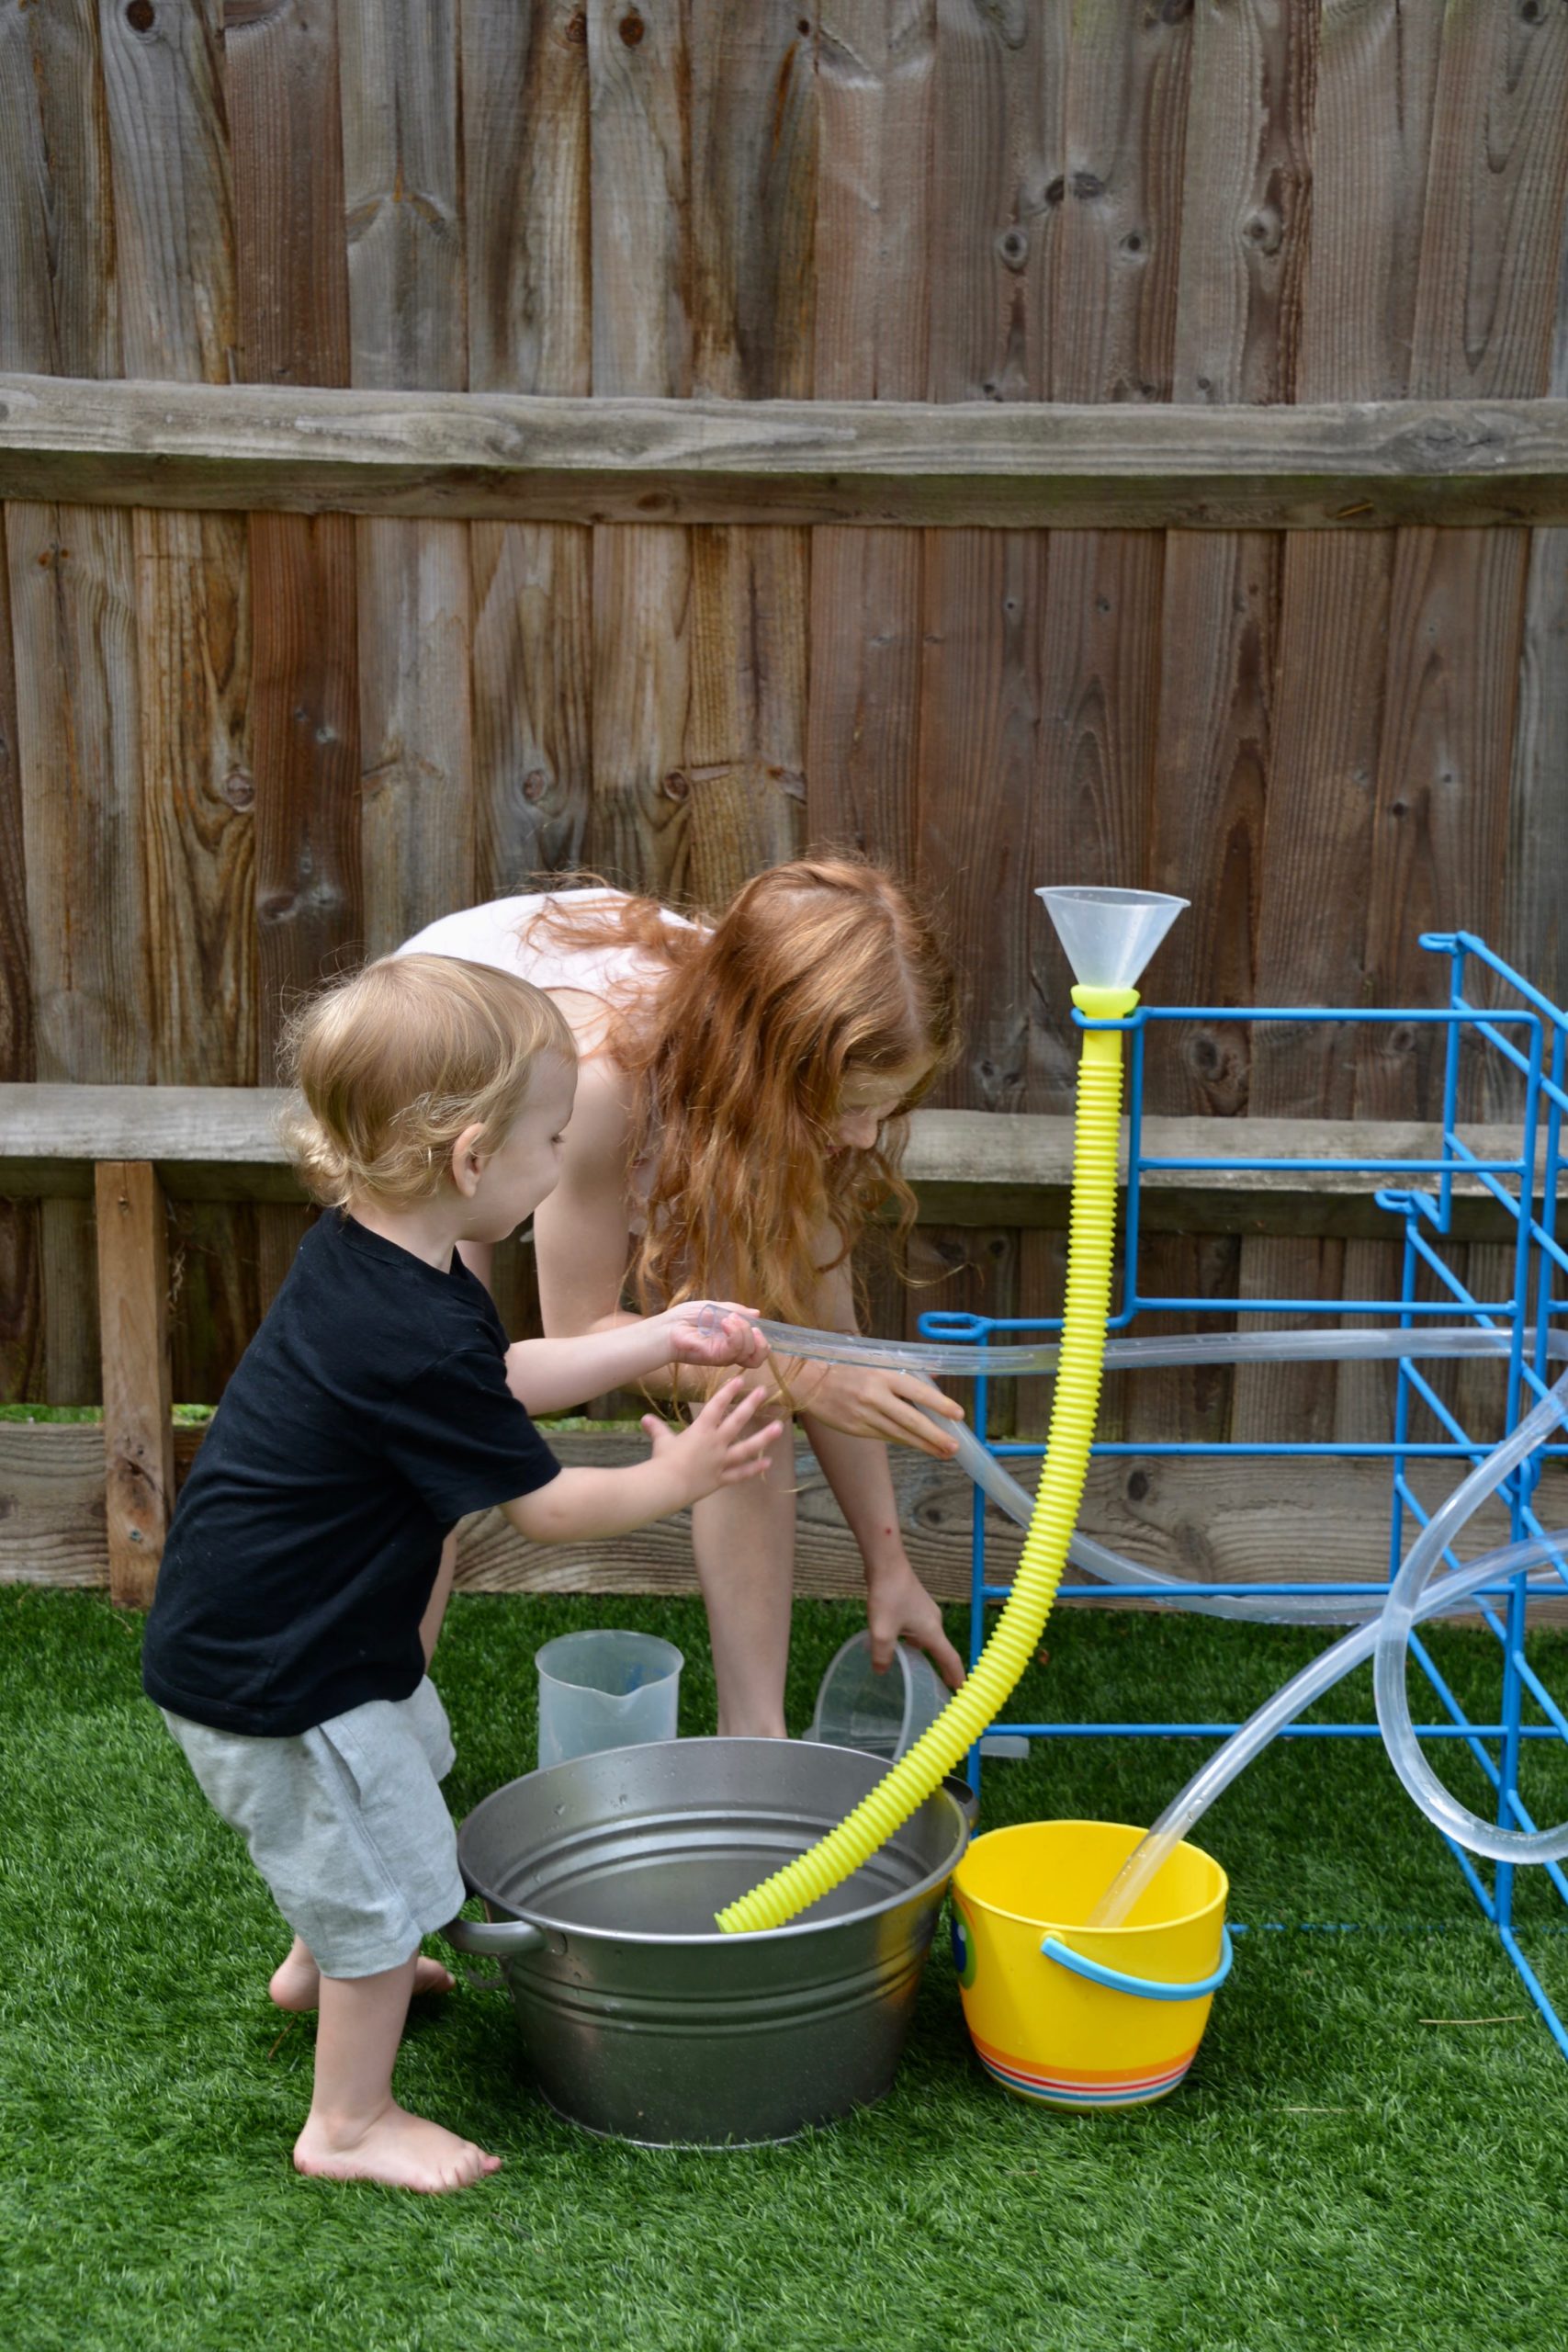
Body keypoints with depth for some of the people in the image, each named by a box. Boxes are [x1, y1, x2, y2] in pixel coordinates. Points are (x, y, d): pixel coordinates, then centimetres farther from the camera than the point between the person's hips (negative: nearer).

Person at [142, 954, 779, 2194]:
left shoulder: (366, 1253, -2)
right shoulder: (416, 1340, -33)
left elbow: (504, 1382, 13)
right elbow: (548, 1507, -21)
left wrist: (661, 1340, 10)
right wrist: (674, 1478, -6)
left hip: (245, 1622, 10)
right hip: (279, 1678, -10)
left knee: (370, 1825, 32)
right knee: (385, 1883, 7)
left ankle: (326, 1961, 57)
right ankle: (350, 2124, 24)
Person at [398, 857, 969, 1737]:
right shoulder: (600, 1063, -48)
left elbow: (823, 1320, -18)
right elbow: (582, 1327, -33)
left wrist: (888, 1562, -12)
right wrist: (802, 1379, -43)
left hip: (662, 1122, 4)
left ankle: (756, 1739, -2)